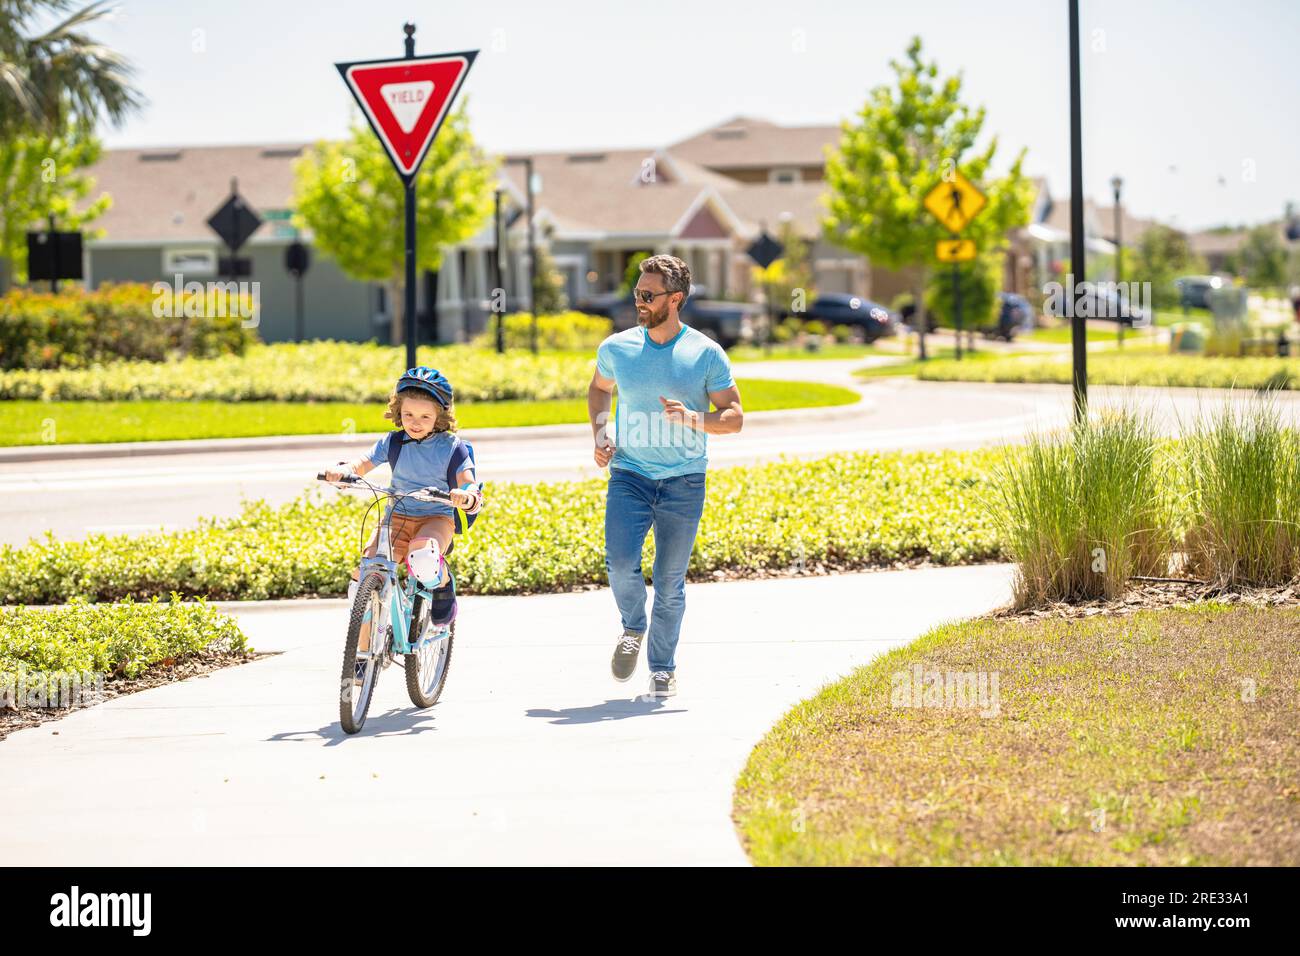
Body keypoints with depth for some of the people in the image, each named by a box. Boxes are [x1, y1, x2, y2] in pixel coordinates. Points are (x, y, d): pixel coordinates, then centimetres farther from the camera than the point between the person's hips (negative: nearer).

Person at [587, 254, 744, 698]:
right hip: (629, 475, 1)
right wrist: (600, 431, 7)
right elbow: (599, 388, 25)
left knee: (670, 579, 2)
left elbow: (734, 417, 0)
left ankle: (663, 667, 20)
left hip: (684, 482, -1)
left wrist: (693, 419, -20)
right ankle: (633, 629, 13)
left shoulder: (706, 354, -4)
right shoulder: (616, 348, 3)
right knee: (621, 562, -17)